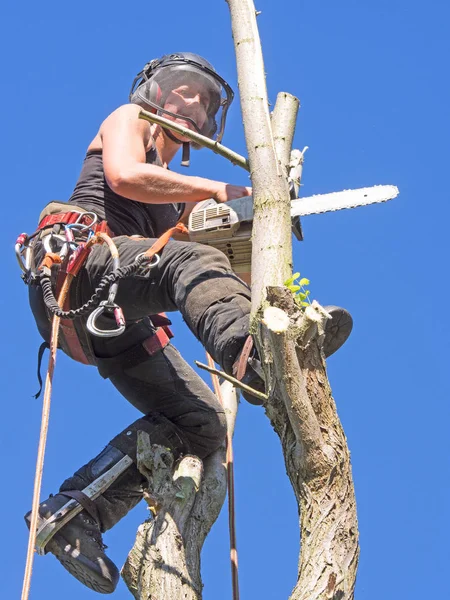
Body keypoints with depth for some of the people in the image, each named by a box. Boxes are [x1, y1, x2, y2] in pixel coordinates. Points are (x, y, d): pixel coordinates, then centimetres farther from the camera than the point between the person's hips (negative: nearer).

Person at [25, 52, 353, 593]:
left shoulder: (178, 201, 39)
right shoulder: (127, 119, 19)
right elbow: (124, 177, -3)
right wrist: (218, 191, -2)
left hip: (116, 321, 8)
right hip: (75, 264, -8)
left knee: (201, 423, -6)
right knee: (192, 261, -35)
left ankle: (72, 515, -9)